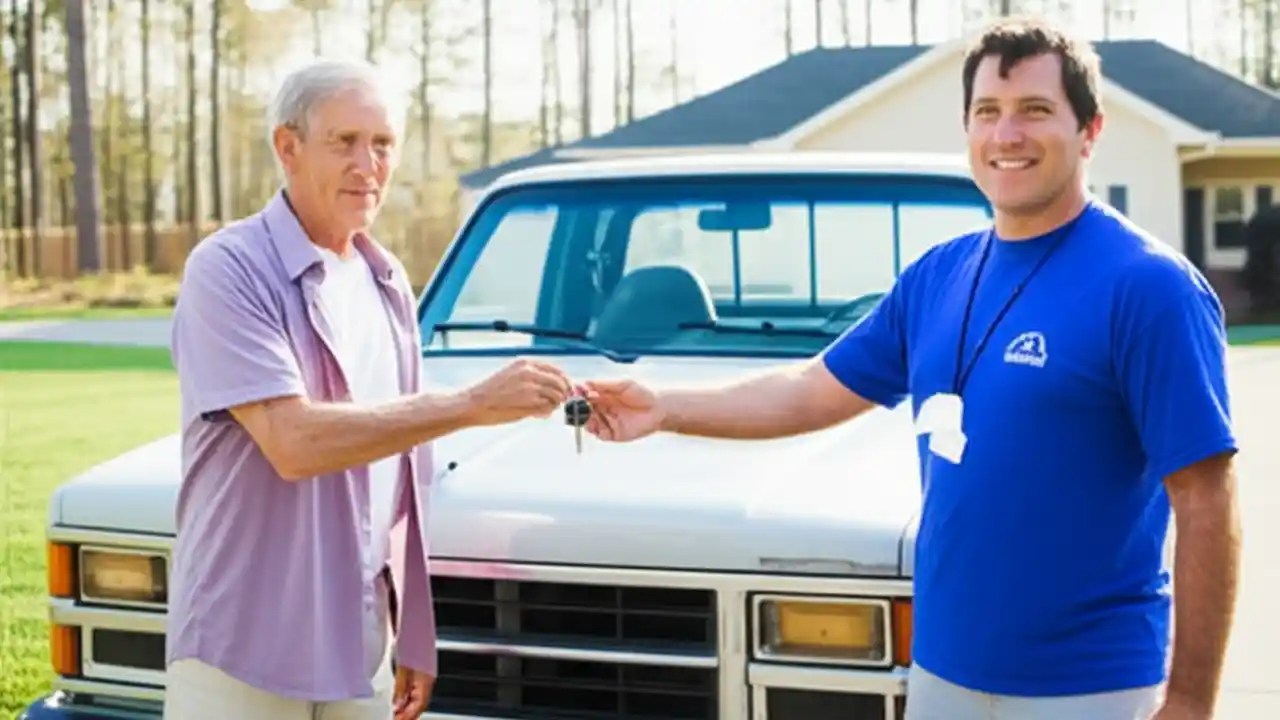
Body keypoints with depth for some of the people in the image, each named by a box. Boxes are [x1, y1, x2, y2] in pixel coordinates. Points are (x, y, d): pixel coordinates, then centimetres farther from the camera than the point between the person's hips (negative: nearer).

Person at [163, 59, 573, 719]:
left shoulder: (388, 281, 11)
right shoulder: (229, 270, -11)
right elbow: (293, 443, -22)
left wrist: (414, 636, 13)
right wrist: (474, 404, -23)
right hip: (243, 655, -6)